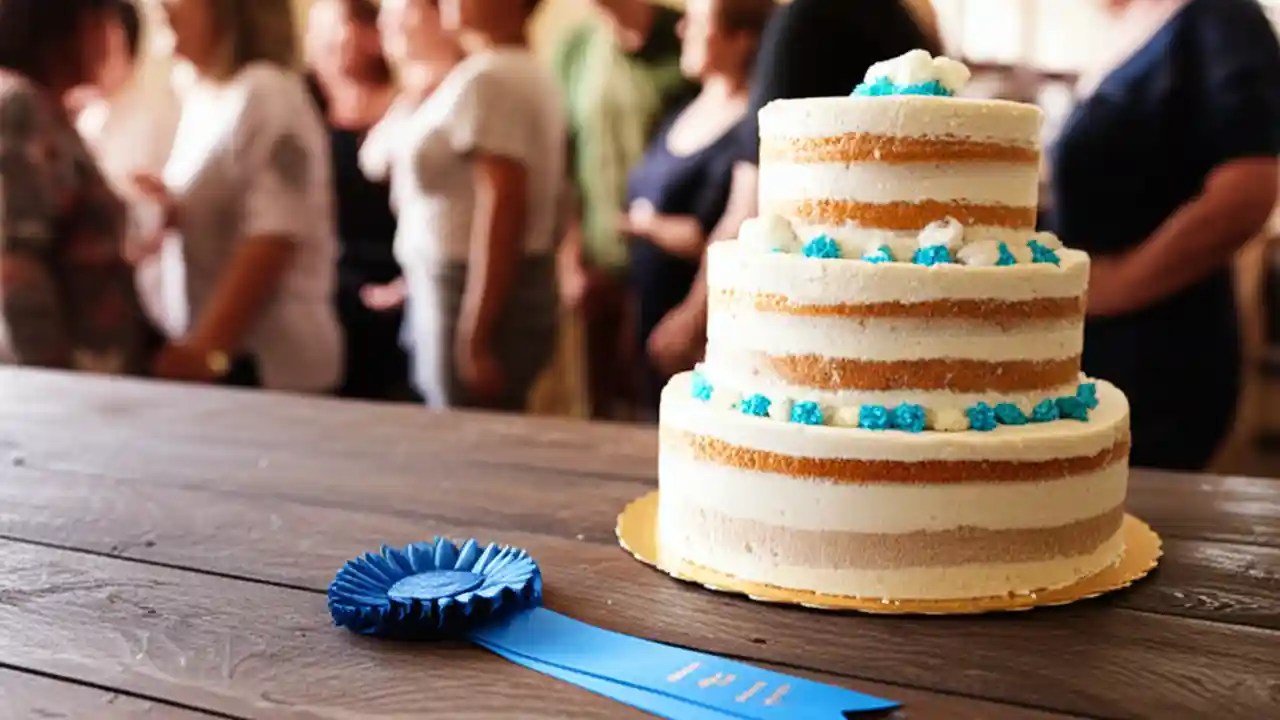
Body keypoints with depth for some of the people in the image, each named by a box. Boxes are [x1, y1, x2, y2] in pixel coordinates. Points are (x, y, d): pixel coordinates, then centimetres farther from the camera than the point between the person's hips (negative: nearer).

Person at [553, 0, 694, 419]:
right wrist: (569, 258, 6)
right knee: (606, 412, 8)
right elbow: (564, 159, 11)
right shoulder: (575, 50, 9)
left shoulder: (681, 42, -3)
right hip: (599, 266, 4)